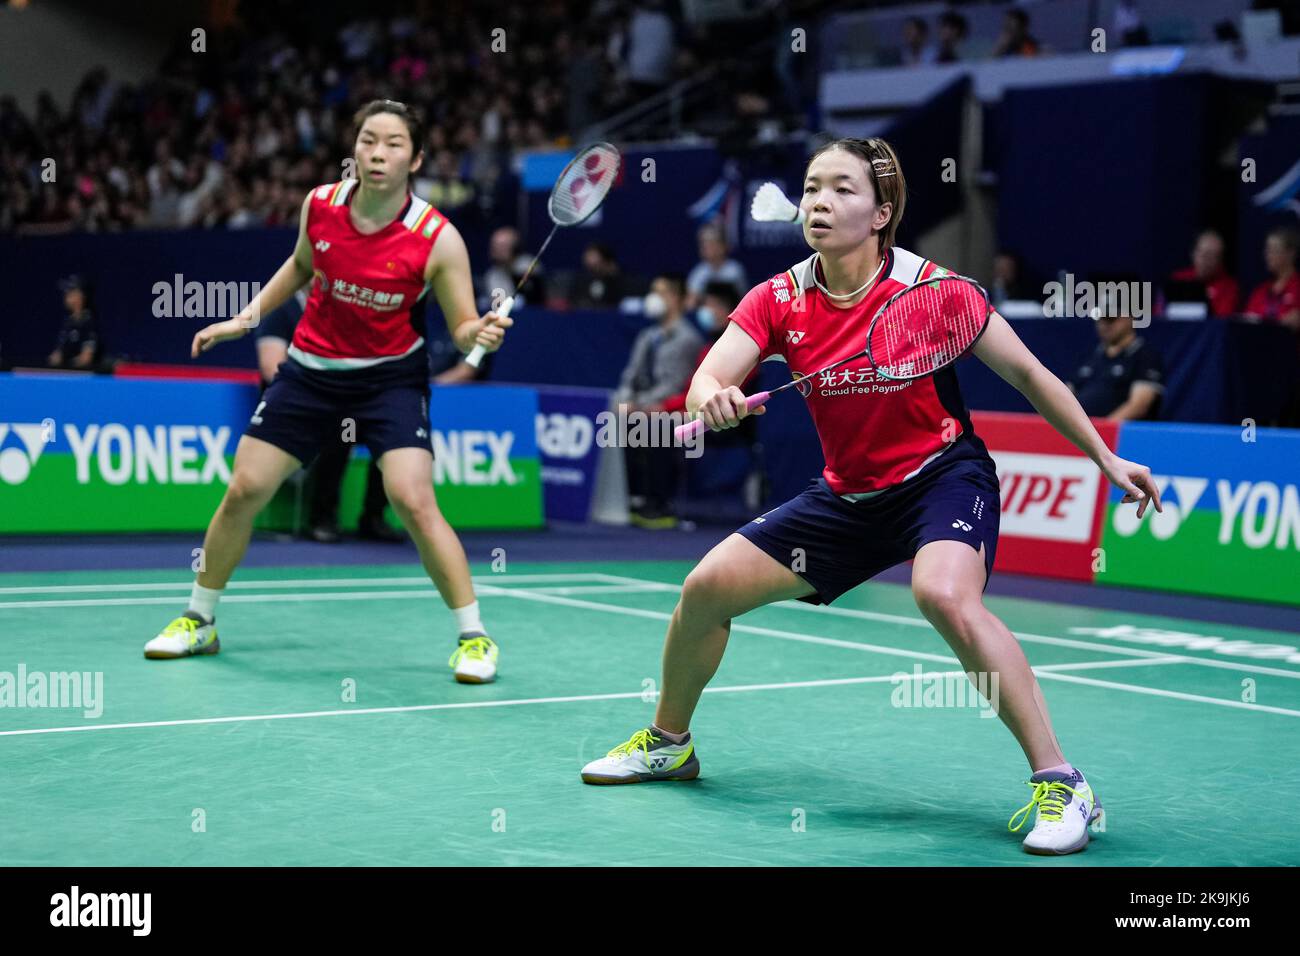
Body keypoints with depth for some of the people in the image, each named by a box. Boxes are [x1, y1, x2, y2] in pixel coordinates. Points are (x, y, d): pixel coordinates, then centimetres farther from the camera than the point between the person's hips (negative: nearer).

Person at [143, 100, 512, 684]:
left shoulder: (438, 240, -20)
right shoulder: (320, 205, -9)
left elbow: (461, 328, -13)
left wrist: (481, 334, -35)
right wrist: (246, 319, 11)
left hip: (390, 376, -4)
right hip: (310, 369, 4)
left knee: (412, 500, -21)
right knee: (244, 490, 2)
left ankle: (474, 637, -7)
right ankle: (198, 621, 22)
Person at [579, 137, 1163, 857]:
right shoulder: (778, 300, -6)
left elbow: (1029, 375, -7)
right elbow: (708, 377, -16)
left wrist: (1106, 458, -7)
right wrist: (713, 397, -41)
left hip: (942, 474, -5)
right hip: (847, 493, 5)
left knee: (945, 596, -36)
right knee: (706, 588, 1)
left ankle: (1059, 784, -28)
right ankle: (669, 743, 28)